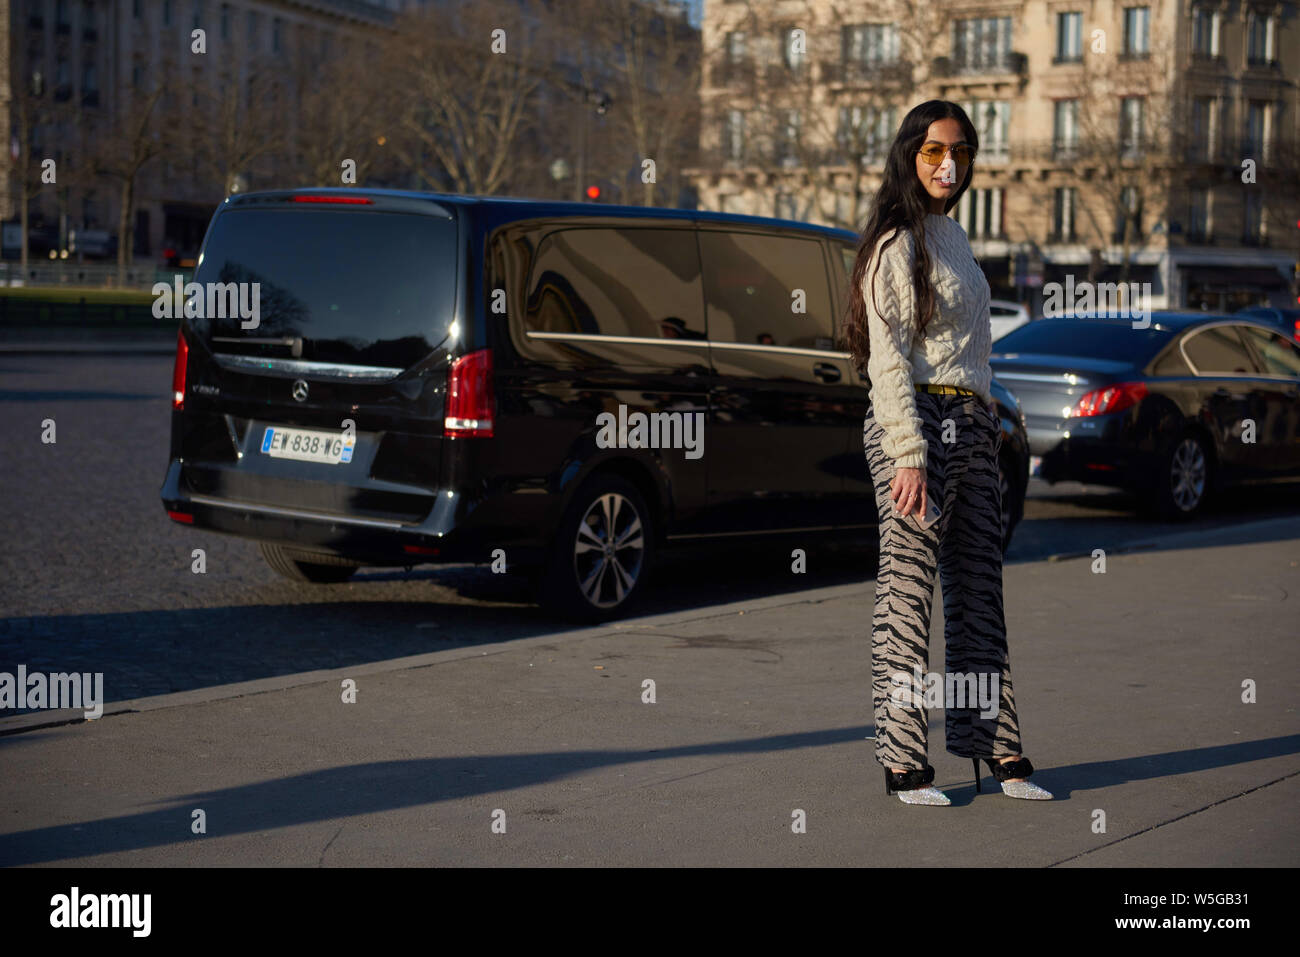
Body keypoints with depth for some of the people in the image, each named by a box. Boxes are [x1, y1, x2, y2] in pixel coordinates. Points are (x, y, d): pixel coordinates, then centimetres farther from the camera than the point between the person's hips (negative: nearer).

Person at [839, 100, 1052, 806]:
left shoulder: (951, 236, 19)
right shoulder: (897, 244, -7)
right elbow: (888, 359, -13)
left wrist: (988, 424, 20)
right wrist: (910, 454, -20)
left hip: (972, 424, 8)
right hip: (919, 422, -8)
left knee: (980, 590, 8)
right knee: (908, 591, -5)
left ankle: (994, 746, 14)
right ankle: (903, 762, 0)